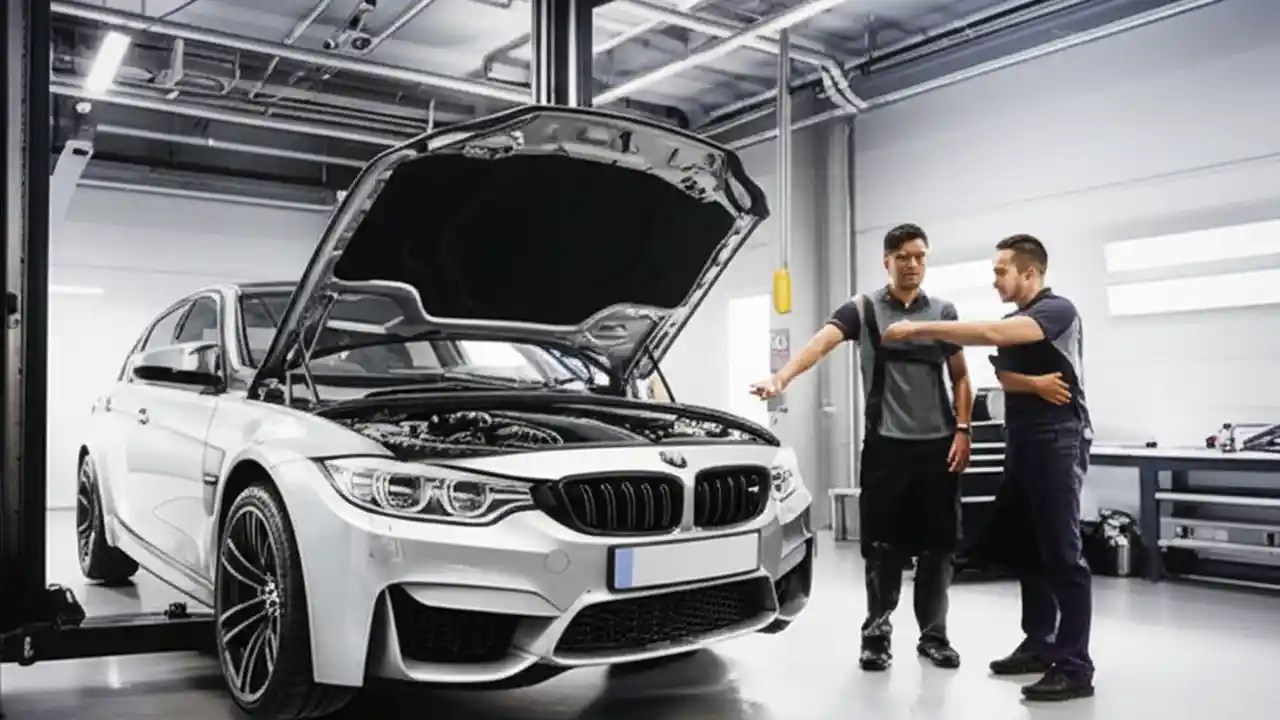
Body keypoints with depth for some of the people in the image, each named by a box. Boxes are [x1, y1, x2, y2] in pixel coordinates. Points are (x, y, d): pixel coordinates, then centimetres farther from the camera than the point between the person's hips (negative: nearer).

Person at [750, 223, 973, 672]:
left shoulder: (943, 313, 11)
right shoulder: (863, 310, 2)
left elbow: (960, 377, 16)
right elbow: (820, 344, -14)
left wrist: (962, 429, 2)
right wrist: (781, 378, -32)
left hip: (937, 445, 3)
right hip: (885, 445, -2)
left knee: (938, 546, 7)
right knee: (883, 547, 2)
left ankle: (933, 635, 22)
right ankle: (877, 634, 16)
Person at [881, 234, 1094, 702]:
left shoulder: (1058, 310, -10)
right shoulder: (1011, 322, 19)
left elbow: (992, 335, -26)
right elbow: (1004, 377, 5)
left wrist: (919, 329, -25)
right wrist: (1035, 384, -17)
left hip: (1057, 443, -9)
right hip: (1021, 444, 9)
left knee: (1061, 554, -9)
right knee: (1021, 547, 11)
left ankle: (1076, 668, -4)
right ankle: (1040, 644, 21)